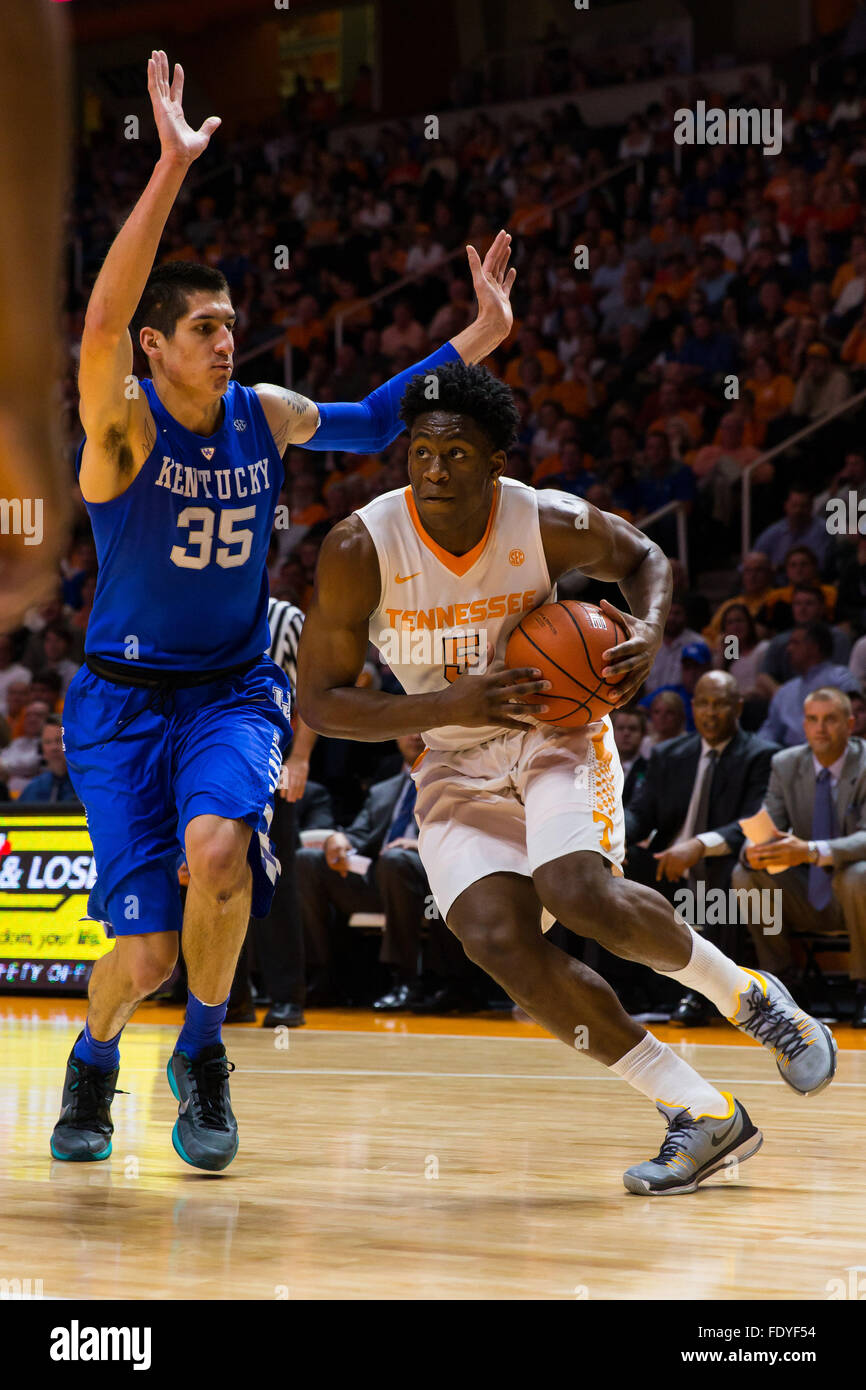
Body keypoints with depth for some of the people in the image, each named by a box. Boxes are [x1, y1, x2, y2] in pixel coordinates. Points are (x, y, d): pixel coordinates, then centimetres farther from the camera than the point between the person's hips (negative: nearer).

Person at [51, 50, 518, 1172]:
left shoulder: (265, 416, 1)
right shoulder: (121, 418, -13)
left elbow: (373, 422, 19)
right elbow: (103, 316, -33)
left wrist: (478, 339, 8)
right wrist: (172, 169, -43)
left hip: (235, 688, 3)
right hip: (124, 697, -3)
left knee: (217, 847, -30)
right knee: (146, 952, -8)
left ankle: (202, 1058, -5)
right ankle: (93, 1059, 29)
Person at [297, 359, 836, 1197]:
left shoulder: (552, 526, -17)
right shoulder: (360, 549, -19)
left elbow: (643, 559, 6)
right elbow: (319, 702, -14)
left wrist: (649, 632, -17)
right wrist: (452, 705, -27)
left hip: (554, 731, -2)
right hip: (456, 762, 2)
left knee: (580, 894, -30)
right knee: (498, 941, -21)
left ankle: (743, 994, 0)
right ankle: (702, 1117, -10)